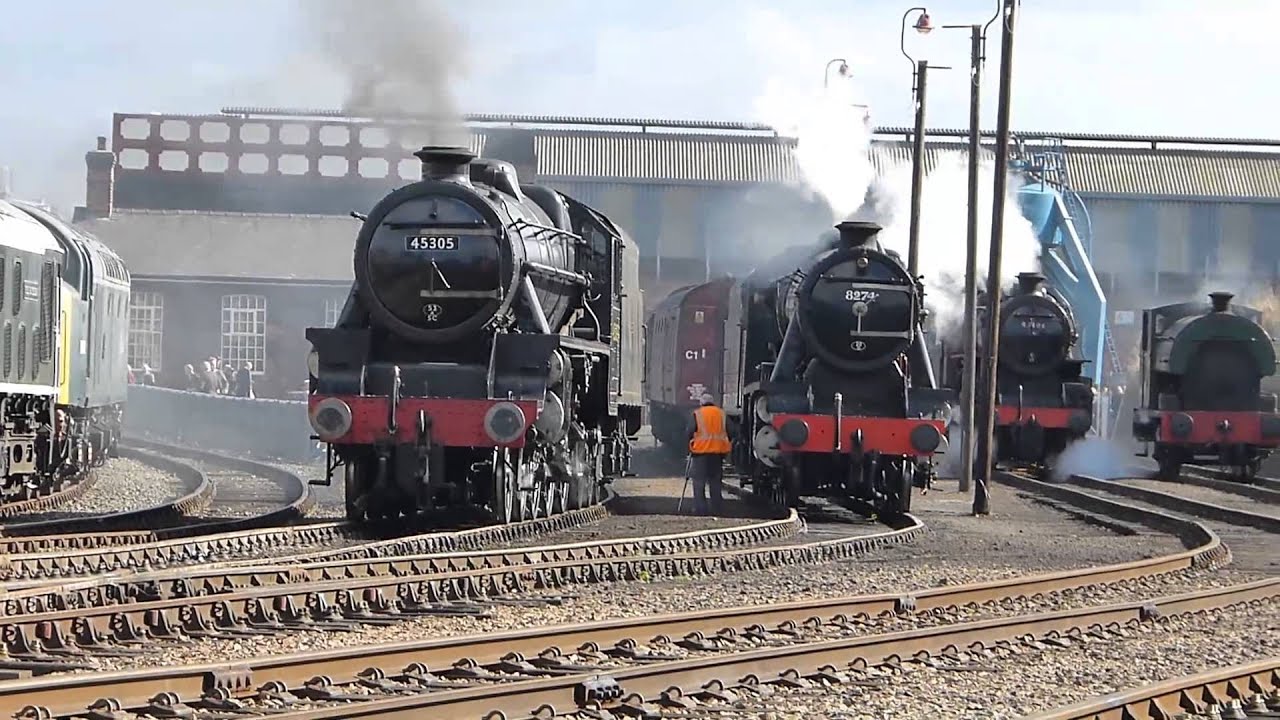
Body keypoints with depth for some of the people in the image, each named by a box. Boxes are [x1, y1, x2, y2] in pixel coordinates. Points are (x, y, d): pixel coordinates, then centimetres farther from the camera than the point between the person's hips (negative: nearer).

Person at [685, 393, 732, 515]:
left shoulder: (697, 414, -2)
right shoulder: (721, 414, 8)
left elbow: (690, 433, -6)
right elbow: (728, 433, 9)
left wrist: (690, 447, 7)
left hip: (701, 451, -3)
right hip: (718, 453, 4)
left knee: (699, 482, 1)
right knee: (715, 482, 11)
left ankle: (700, 508, -5)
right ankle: (716, 509, 10)